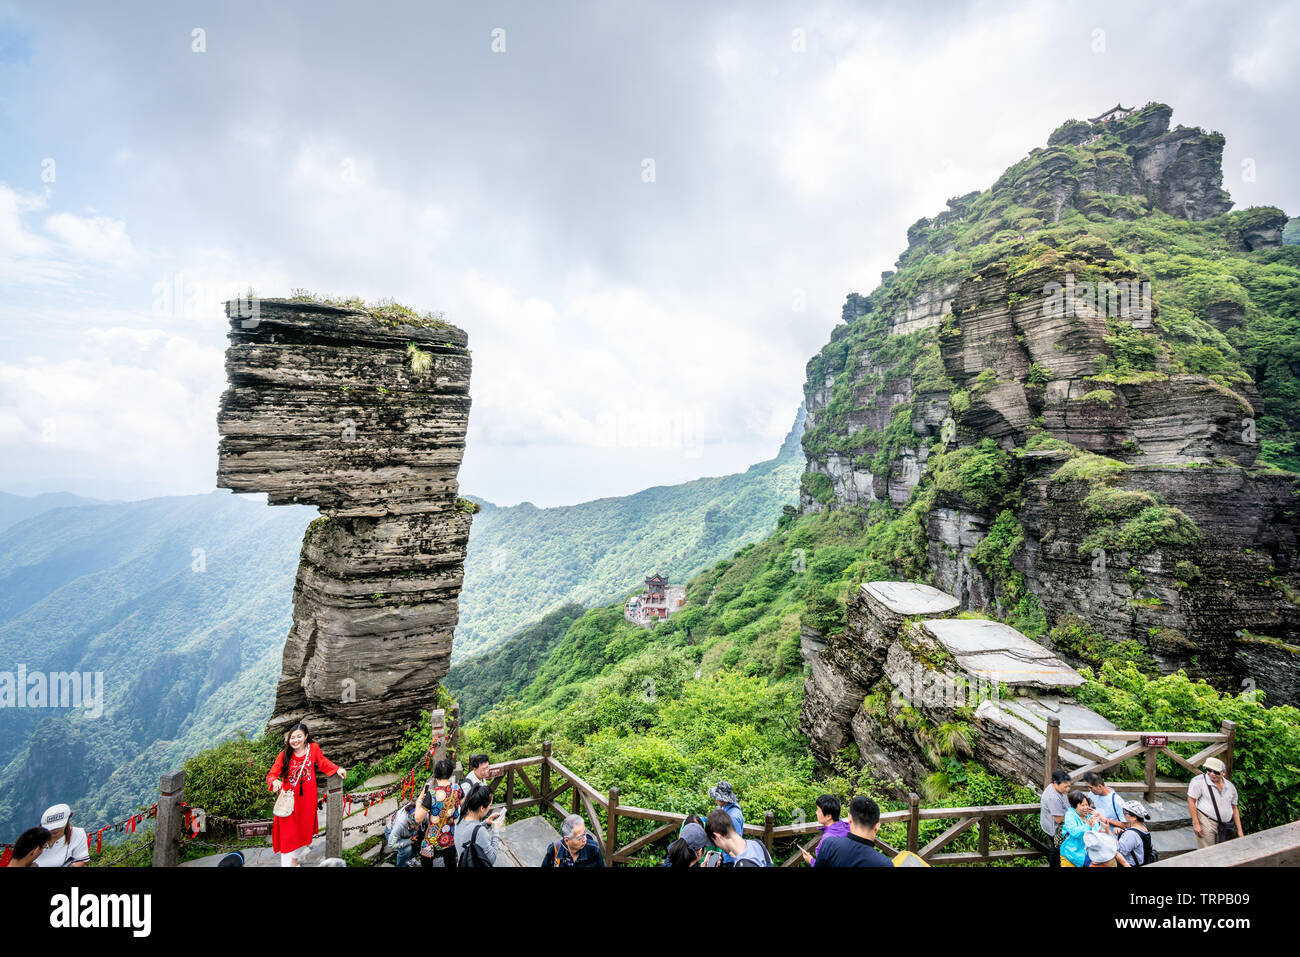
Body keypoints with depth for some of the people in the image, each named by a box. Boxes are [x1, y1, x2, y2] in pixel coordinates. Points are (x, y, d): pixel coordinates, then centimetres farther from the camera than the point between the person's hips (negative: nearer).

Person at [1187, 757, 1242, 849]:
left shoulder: (1230, 786, 8)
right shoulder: (1199, 781, -11)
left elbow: (1234, 808, 16)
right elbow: (1191, 801, -12)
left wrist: (1239, 830, 14)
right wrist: (1196, 824, -14)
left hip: (1226, 826, 6)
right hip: (1206, 823, -5)